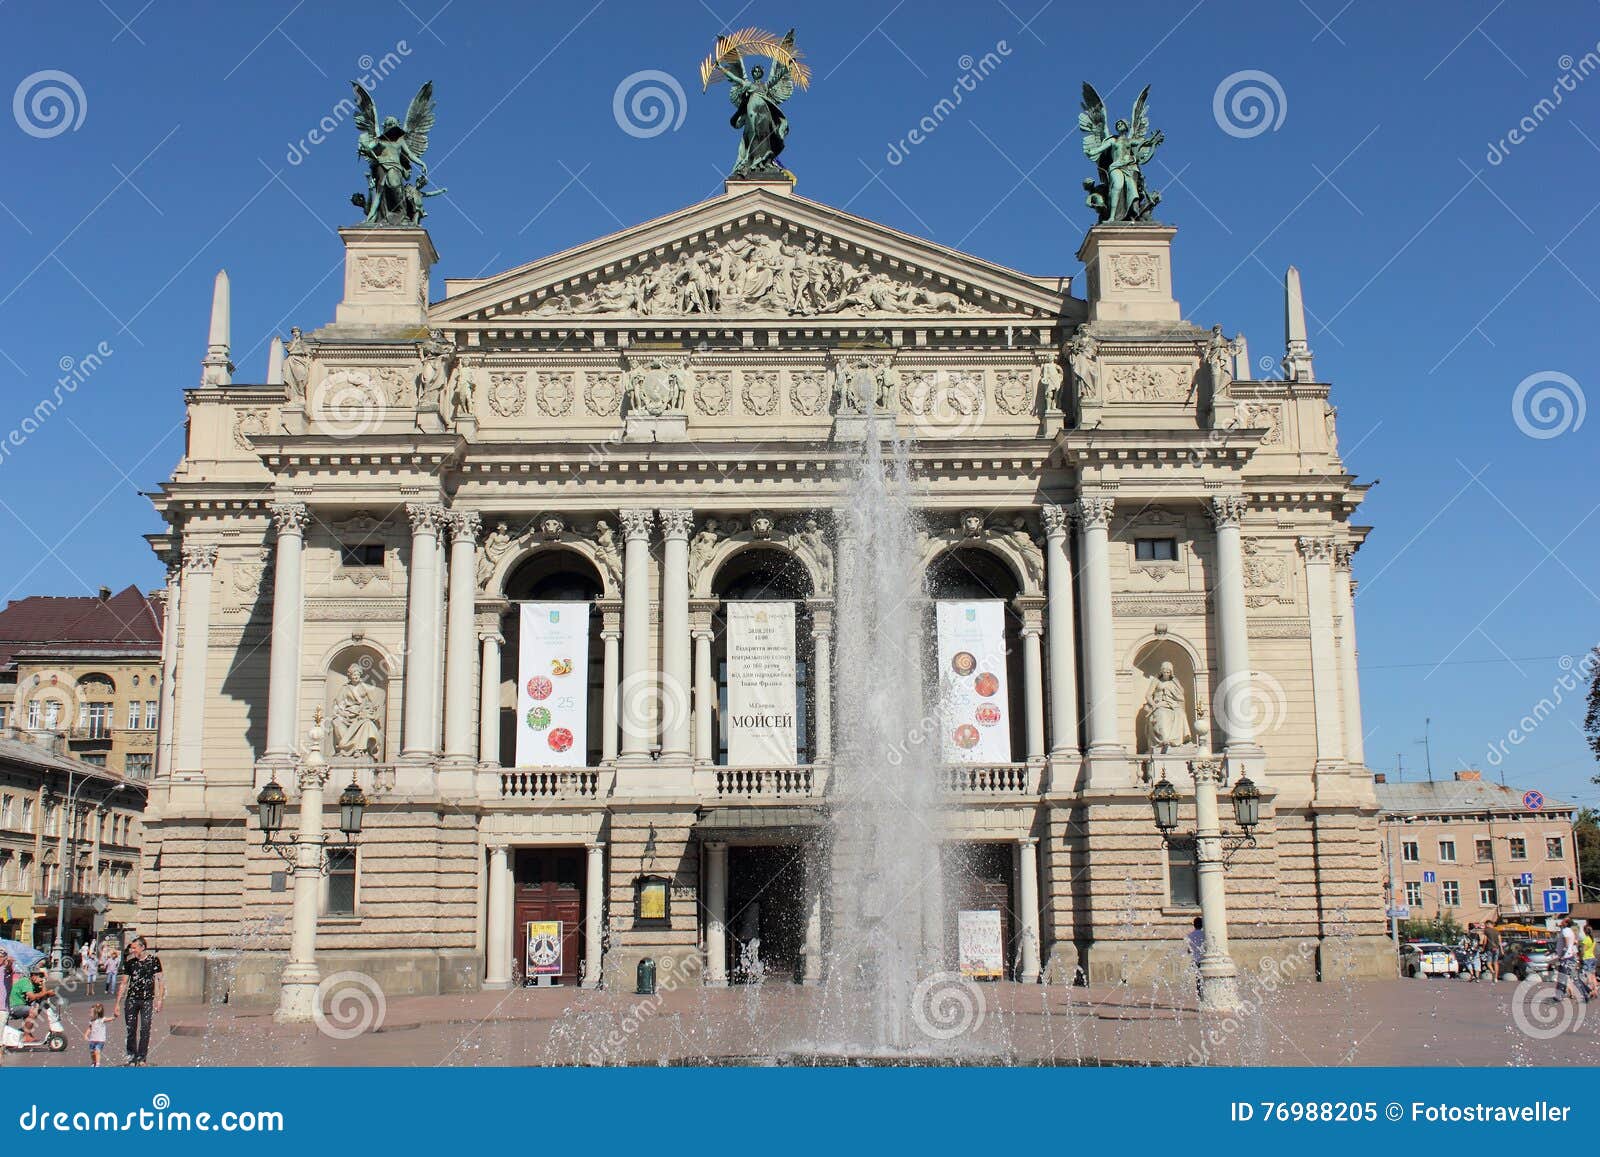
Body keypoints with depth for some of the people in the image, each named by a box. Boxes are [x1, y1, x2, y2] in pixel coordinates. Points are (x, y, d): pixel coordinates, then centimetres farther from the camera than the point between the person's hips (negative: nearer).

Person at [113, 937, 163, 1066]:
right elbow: (124, 984, 11)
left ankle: (142, 1057, 4)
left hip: (147, 1000, -3)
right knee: (130, 1030, 3)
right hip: (131, 999, 3)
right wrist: (117, 1004, 7)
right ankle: (131, 1056, 14)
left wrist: (159, 999, -9)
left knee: (145, 1030, -4)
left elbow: (160, 980, -1)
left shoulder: (154, 960, -1)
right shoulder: (129, 962, 7)